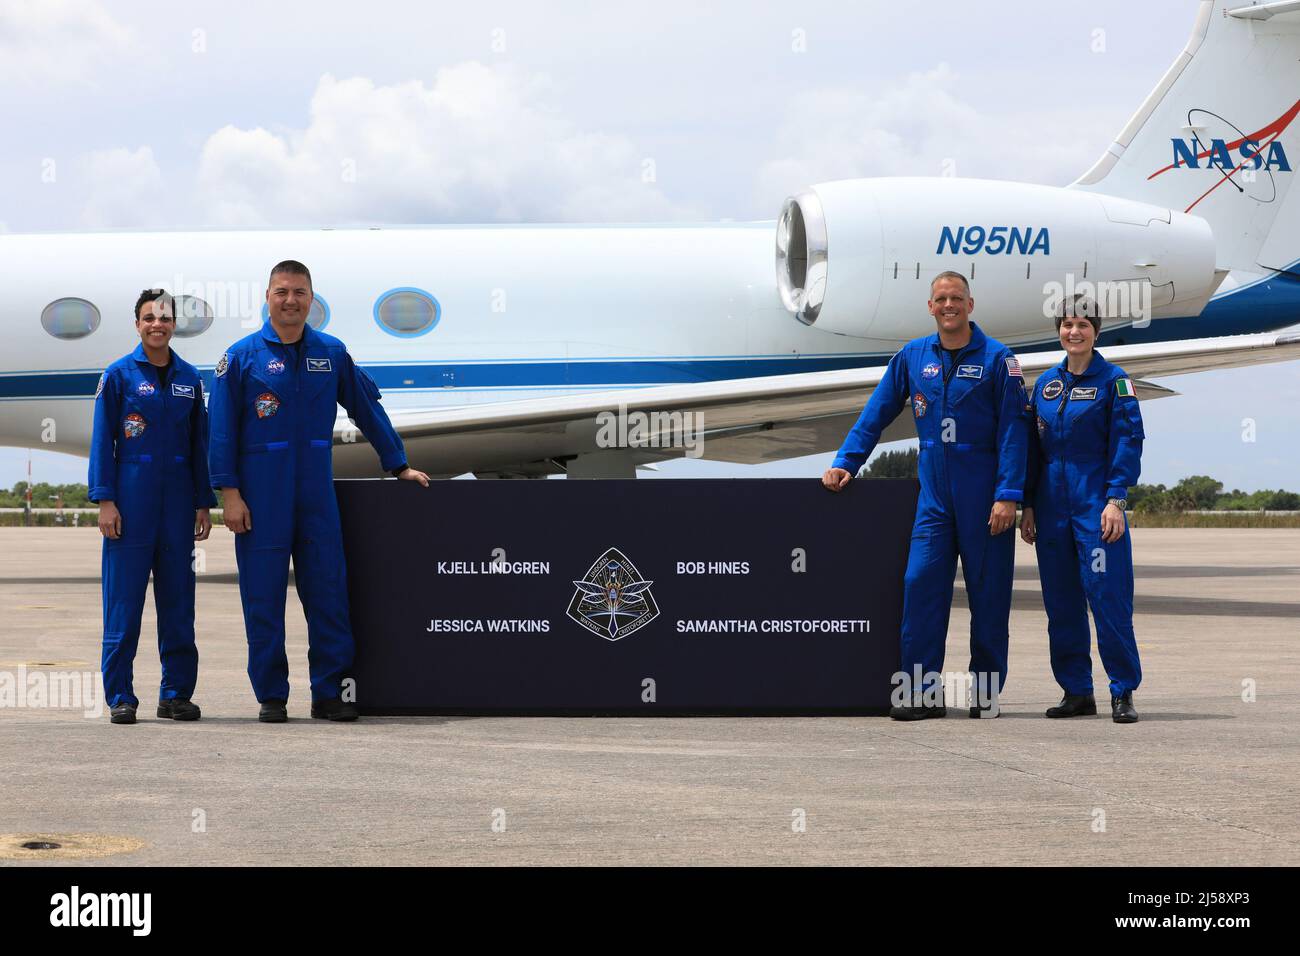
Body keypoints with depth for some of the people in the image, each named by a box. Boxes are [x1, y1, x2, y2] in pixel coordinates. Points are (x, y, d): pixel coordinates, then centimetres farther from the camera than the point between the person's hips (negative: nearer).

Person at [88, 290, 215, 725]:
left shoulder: (189, 378, 10)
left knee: (178, 599, 5)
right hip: (131, 500, -3)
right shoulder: (119, 375, 0)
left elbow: (199, 445, 13)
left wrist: (203, 503, 9)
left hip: (177, 501, 4)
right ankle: (120, 697, 2)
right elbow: (102, 440, -1)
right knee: (124, 599, -3)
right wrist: (105, 500, -9)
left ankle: (176, 693, 12)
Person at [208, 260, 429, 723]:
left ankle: (329, 692, 8)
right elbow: (223, 430, -2)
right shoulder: (243, 356, -1)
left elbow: (368, 409, 15)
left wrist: (399, 465, 13)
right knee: (263, 596, 1)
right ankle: (271, 696, 9)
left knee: (328, 590, 1)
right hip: (262, 493, -3)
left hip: (317, 492, 3)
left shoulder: (332, 354, 8)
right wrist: (230, 494, -8)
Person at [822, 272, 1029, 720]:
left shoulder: (996, 359, -3)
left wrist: (1008, 495, -14)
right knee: (921, 583, -7)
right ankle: (922, 690, -4)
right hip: (935, 493, 3)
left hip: (984, 493, -3)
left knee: (988, 591, 3)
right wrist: (845, 463, 3)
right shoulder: (912, 357, 8)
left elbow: (1013, 431, -7)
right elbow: (876, 414, 13)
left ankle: (987, 692, 13)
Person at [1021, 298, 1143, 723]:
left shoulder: (1113, 380, -1)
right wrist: (1028, 505, 11)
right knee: (1061, 602, 6)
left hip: (1097, 502, -5)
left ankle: (1123, 693, -2)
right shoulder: (1045, 384, 13)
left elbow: (1128, 441, -6)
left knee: (1108, 596, -8)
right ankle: (1076, 691, 13)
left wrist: (1116, 500, -14)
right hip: (1053, 505, 5)